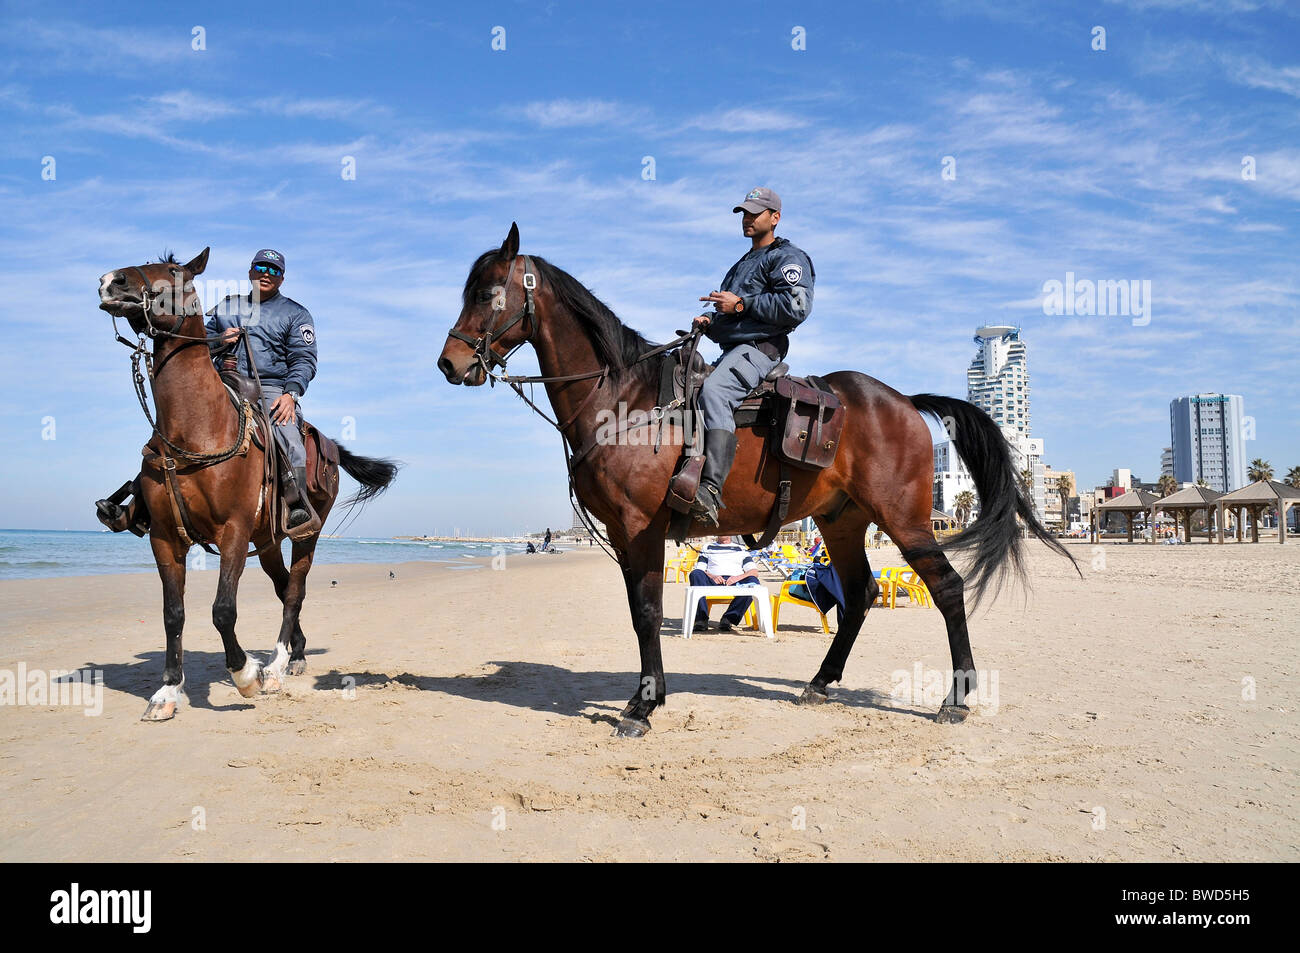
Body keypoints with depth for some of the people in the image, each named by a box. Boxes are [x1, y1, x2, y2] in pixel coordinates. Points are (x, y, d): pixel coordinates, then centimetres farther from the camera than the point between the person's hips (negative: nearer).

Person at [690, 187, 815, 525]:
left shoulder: (788, 258, 2)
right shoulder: (741, 265, 31)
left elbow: (796, 307, -15)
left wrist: (741, 304, -14)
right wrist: (710, 320, 11)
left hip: (761, 347, -11)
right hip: (732, 350, 11)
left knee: (713, 391, -36)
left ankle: (711, 489, -51)